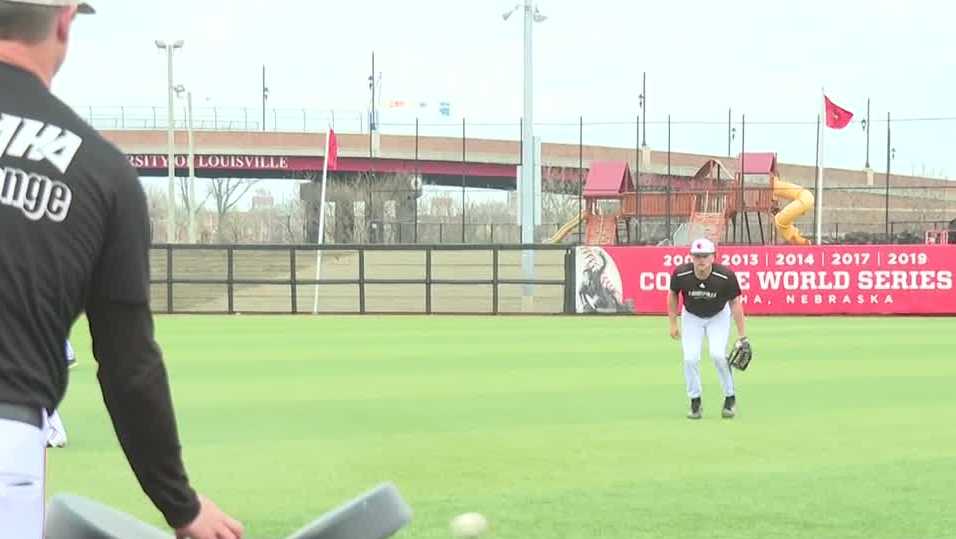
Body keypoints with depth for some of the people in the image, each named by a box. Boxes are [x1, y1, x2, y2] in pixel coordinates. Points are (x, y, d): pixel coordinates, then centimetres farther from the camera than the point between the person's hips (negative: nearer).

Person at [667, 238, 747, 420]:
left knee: (718, 354, -19)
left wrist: (742, 337, -18)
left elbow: (735, 304, -19)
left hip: (718, 316, -1)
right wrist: (673, 324, -2)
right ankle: (695, 402, 9)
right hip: (691, 317, 1)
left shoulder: (726, 275, -30)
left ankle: (730, 398, 3)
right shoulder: (680, 274, -27)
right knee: (690, 358, -11)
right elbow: (673, 295, -5)